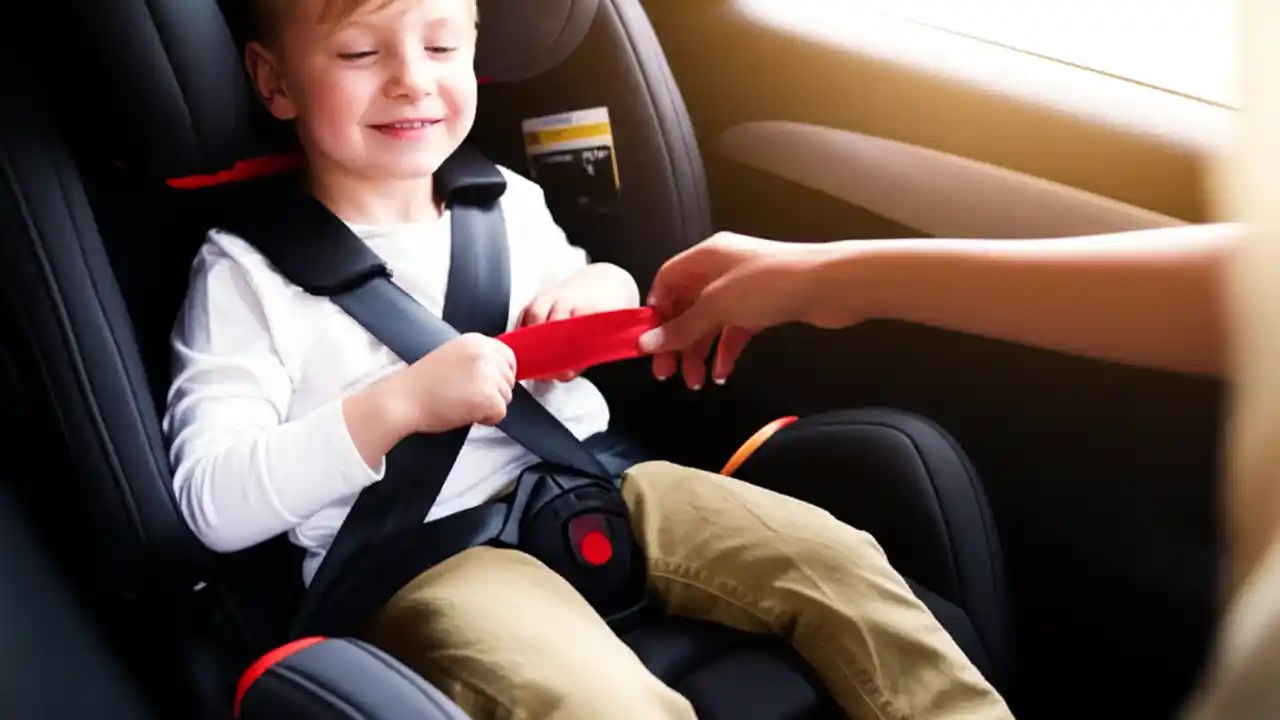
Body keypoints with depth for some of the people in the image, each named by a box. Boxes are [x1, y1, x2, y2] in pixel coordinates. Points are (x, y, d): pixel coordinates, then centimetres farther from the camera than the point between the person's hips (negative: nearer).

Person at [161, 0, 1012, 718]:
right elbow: (213, 503, -12)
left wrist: (608, 291, 4)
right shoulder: (247, 269, -4)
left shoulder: (510, 205, 12)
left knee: (835, 558, -9)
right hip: (415, 551, -5)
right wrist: (398, 404, -24)